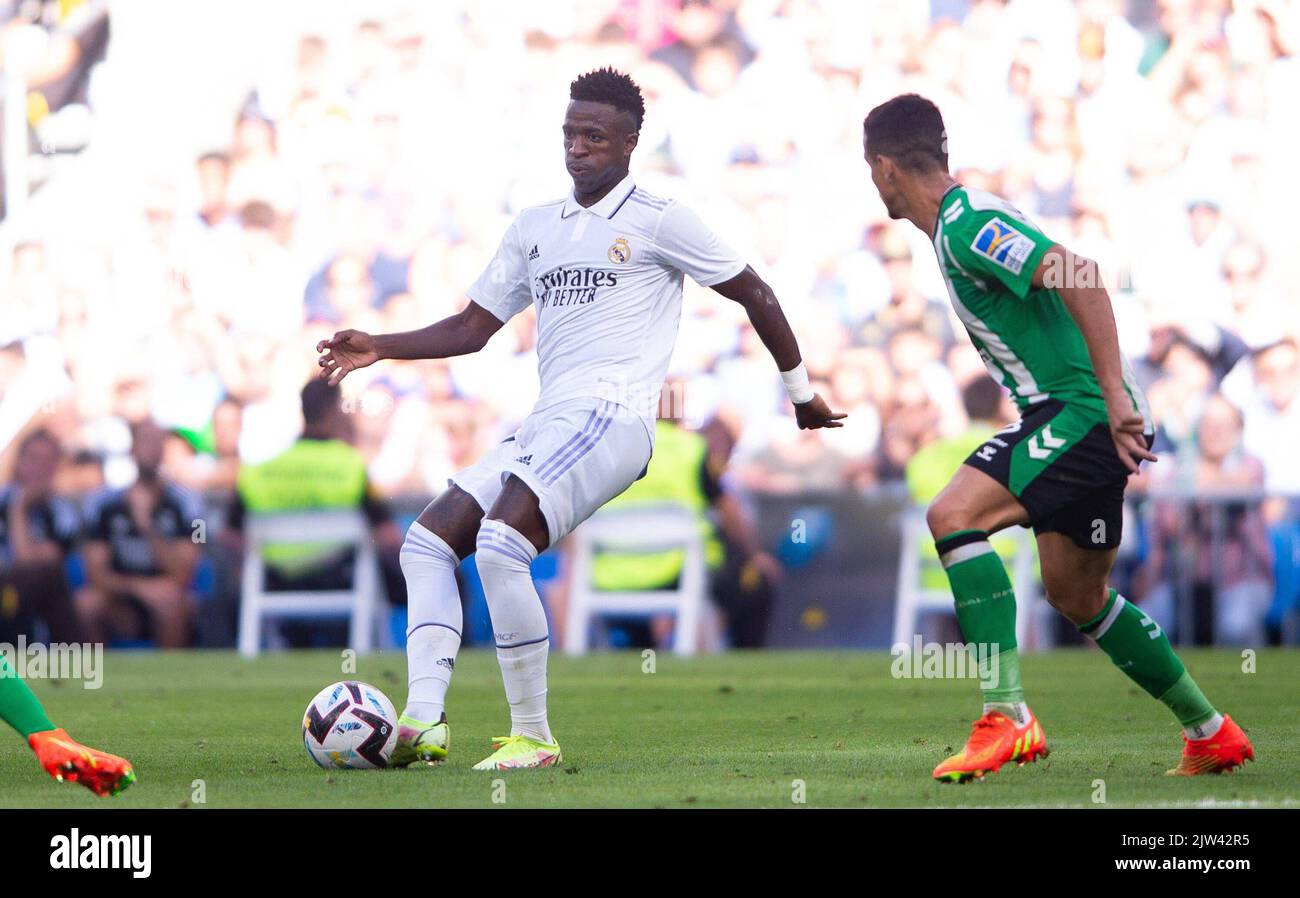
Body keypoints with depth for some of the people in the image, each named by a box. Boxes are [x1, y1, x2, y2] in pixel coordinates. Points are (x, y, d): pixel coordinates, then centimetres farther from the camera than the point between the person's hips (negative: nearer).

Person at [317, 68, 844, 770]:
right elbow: (472, 328, 23)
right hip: (546, 422, 8)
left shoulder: (658, 221, 1)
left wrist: (801, 391, 13)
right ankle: (423, 723, -15)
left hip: (611, 416, -8)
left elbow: (754, 295, 8)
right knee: (427, 542, -3)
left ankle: (533, 736, -20)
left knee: (500, 546, -27)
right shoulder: (535, 227, 21)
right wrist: (379, 348, 9)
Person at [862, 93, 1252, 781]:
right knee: (1076, 596, 17)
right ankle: (1210, 732, 29)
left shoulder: (966, 226, -16)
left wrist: (1113, 389, -30)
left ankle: (1007, 716, -24)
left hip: (1083, 413, -10)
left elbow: (1078, 277, -27)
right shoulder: (958, 222, 16)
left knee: (952, 516, -23)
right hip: (1057, 414, 10)